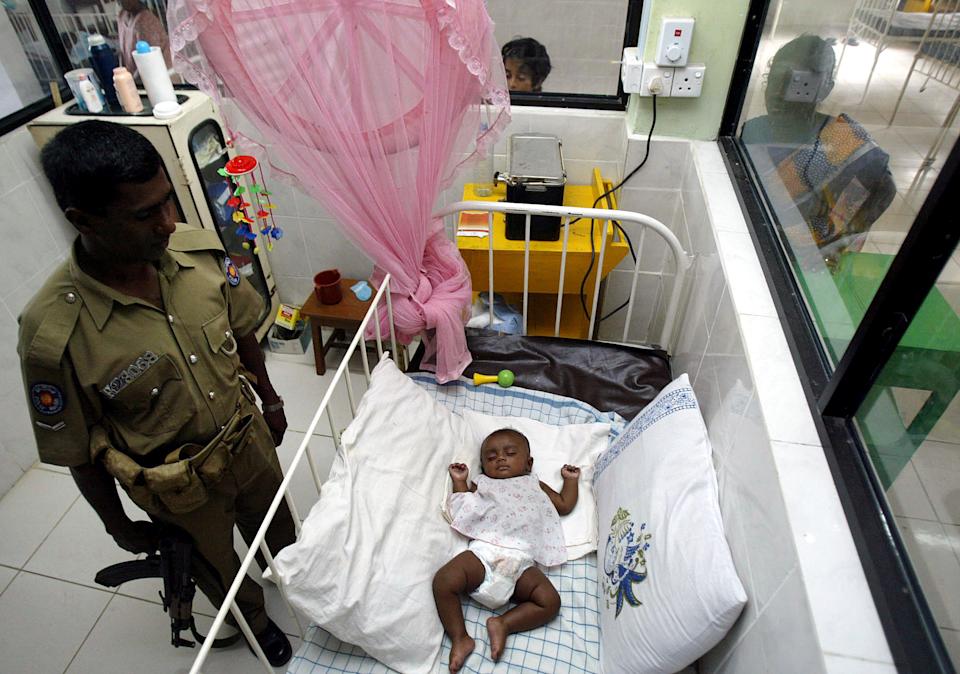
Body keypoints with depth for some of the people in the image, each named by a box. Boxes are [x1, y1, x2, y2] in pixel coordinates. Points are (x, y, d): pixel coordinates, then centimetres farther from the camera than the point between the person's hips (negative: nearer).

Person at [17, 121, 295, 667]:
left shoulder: (198, 249, -20)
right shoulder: (52, 333, -31)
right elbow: (79, 452, -15)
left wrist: (271, 400, 10)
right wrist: (120, 526, -1)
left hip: (248, 436, 3)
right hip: (178, 485, -3)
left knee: (277, 527, 31)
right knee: (218, 567, 27)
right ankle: (255, 618, 61)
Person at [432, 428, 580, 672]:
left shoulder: (535, 486, 30)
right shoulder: (482, 485, 29)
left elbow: (565, 505, 33)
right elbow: (461, 509, 21)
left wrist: (570, 479, 36)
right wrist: (459, 481, 20)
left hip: (521, 561, 1)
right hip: (483, 550, -1)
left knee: (550, 601, -19)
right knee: (443, 581, -24)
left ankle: (503, 623, -9)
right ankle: (460, 637, -10)